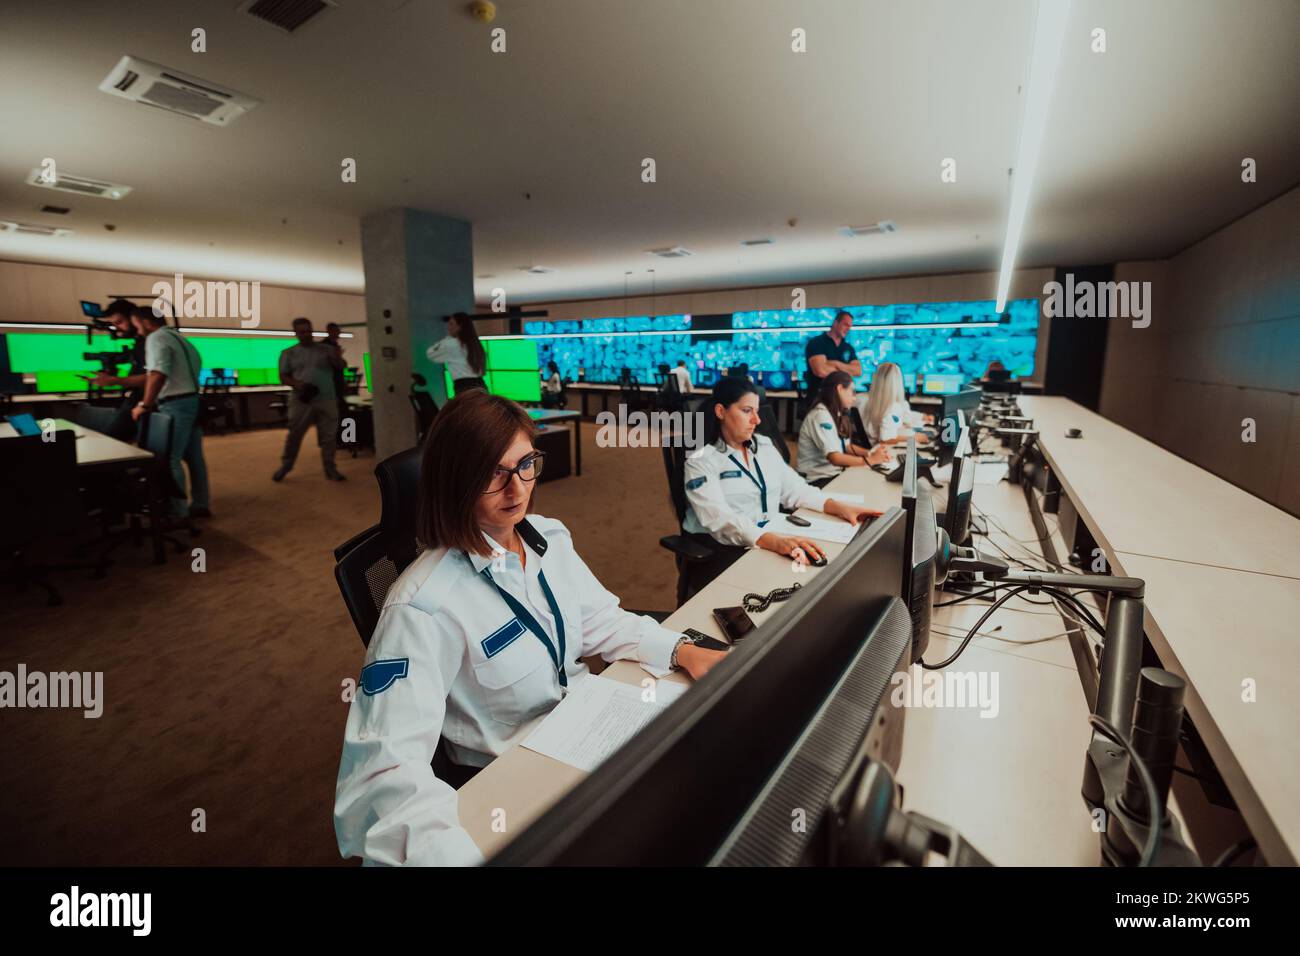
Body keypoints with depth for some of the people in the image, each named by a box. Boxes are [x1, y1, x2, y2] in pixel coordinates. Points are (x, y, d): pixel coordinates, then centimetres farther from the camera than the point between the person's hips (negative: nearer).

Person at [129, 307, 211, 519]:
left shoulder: (156, 338, -9)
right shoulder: (180, 338, 20)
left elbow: (158, 374, -23)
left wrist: (145, 404, -19)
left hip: (176, 405, -10)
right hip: (193, 400, 10)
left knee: (170, 459, -6)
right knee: (194, 457, 13)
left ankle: (178, 512, -3)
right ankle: (200, 505, 19)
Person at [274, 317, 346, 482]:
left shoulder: (326, 349, 8)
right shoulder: (288, 353, 9)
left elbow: (340, 367, 2)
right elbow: (283, 376, 7)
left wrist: (337, 360, -22)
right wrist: (296, 384, -13)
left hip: (327, 400, 0)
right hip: (301, 401, 0)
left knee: (329, 436, 3)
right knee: (294, 435, 5)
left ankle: (330, 468, 11)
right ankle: (285, 466, 20)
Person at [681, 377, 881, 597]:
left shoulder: (764, 445, 12)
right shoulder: (701, 460, -11)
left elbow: (794, 488, 11)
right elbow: (721, 520, -24)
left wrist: (839, 507, -6)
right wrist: (775, 541, -38)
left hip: (770, 541, 6)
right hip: (721, 550, -6)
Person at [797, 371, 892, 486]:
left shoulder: (836, 413, 10)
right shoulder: (821, 415, -19)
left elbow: (846, 446, 14)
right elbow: (835, 458, -25)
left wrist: (871, 452, -3)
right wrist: (871, 460, -20)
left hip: (834, 473, 9)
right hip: (819, 480, -8)